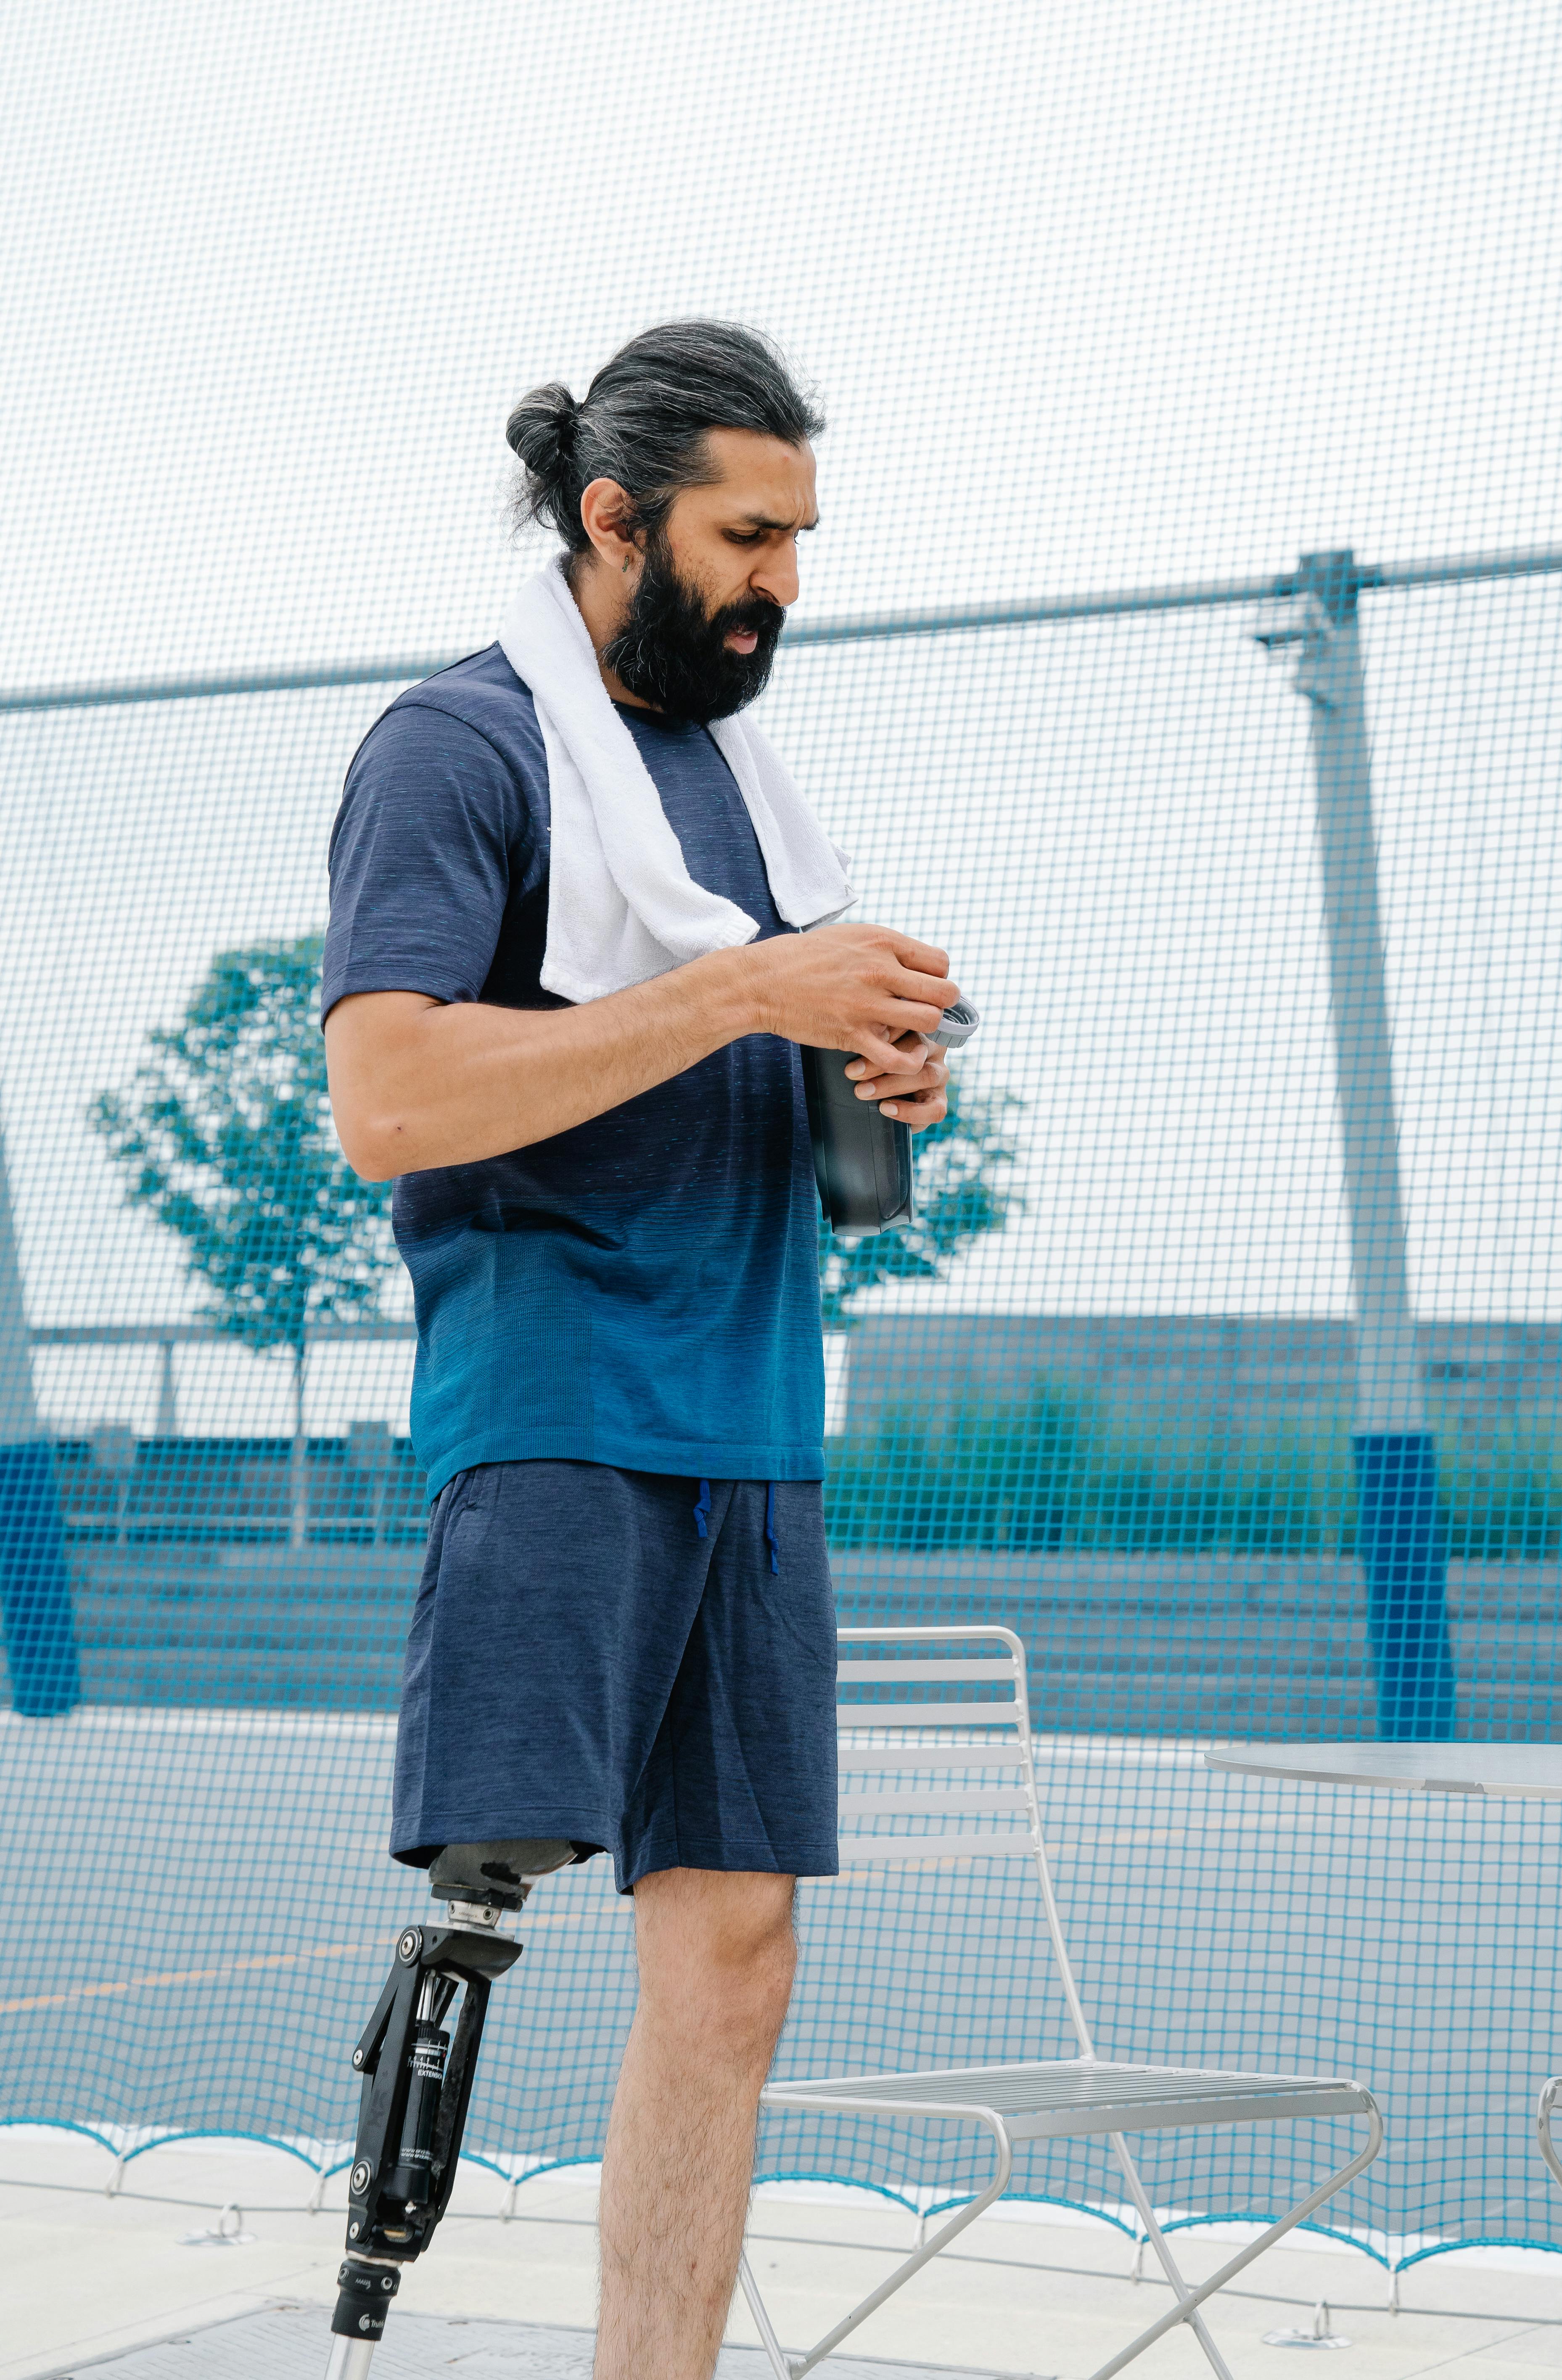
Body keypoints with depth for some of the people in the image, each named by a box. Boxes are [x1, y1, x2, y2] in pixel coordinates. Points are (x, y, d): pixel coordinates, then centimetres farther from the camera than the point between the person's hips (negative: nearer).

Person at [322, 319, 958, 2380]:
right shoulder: (461, 746, -4)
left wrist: (881, 1083, 4)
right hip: (554, 1404, -7)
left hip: (756, 1430, 7)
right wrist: (748, 994, -18)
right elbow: (384, 1101, -17)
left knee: (730, 1962, 5)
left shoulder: (739, 759, 20)